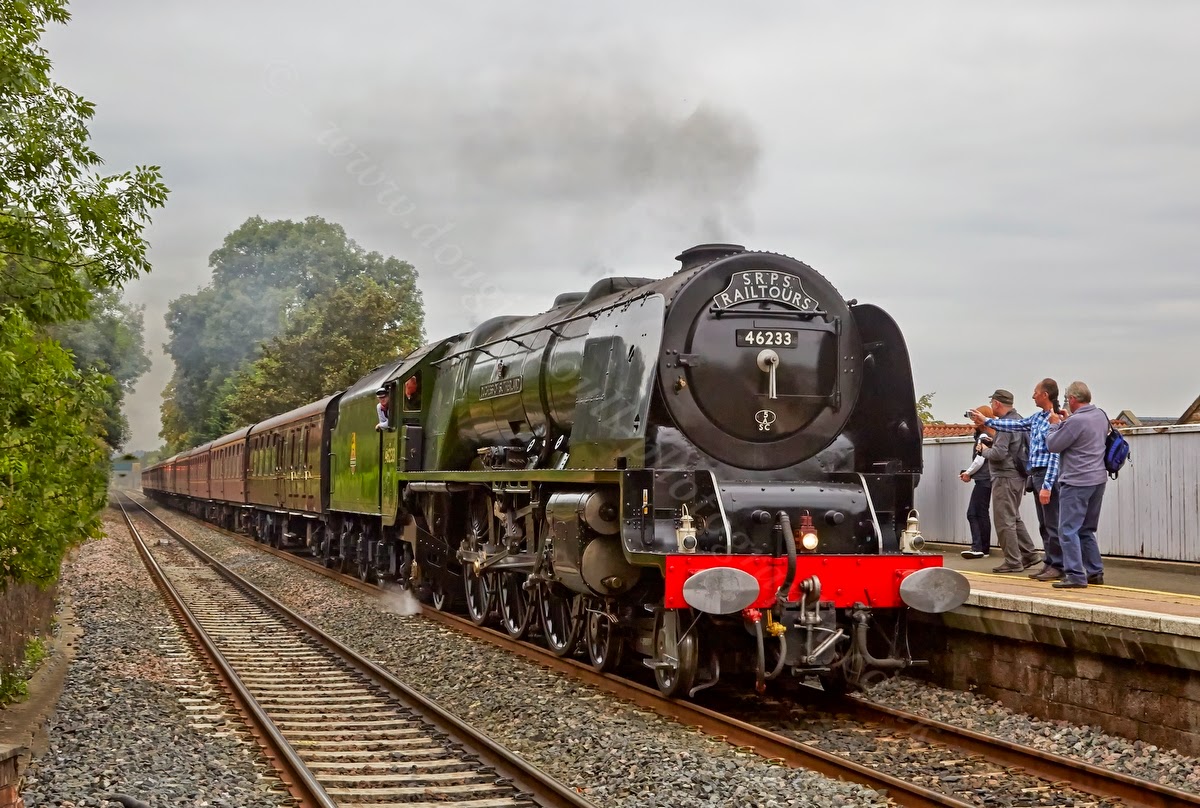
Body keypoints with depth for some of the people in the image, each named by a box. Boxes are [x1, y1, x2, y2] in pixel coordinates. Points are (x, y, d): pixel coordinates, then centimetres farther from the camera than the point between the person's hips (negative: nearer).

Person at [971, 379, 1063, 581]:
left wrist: (1047, 485, -21)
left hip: (1048, 475, -9)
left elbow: (1055, 456, -19)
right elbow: (1016, 425, 28)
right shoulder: (1037, 418, 12)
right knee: (1043, 525, 12)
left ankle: (1058, 566, -2)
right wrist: (987, 421, 35)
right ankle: (1049, 563, 17)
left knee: (1052, 524, -5)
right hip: (1036, 474, 9)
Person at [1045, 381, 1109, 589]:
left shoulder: (1076, 421, -19)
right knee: (1087, 530, 18)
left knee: (1069, 529, -5)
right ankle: (1095, 572, 21)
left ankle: (1075, 576, -9)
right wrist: (1066, 422, 14)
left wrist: (1055, 424, 5)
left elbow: (1053, 445, -11)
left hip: (1077, 482, -9)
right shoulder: (1101, 416, 8)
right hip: (1098, 480, 9)